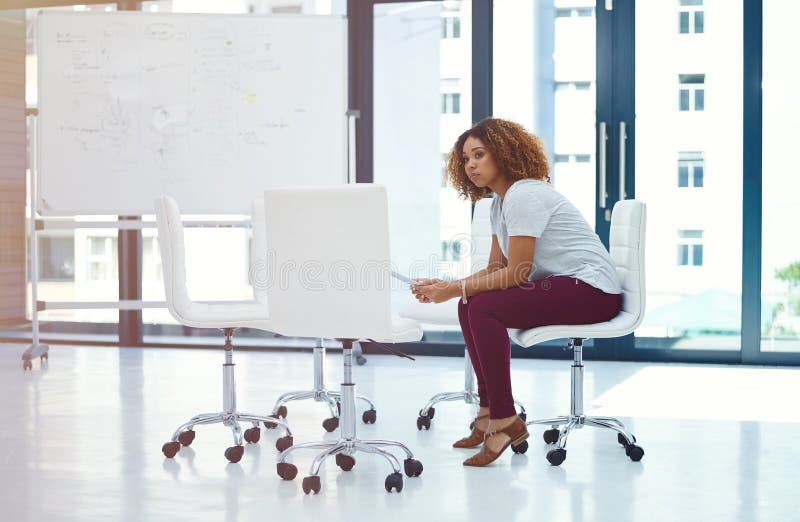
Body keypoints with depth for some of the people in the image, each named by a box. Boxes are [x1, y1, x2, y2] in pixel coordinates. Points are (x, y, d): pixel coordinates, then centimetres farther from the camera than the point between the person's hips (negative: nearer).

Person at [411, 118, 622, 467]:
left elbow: (516, 274, -21)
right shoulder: (498, 201, 14)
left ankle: (504, 421, -18)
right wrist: (447, 286, -3)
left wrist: (456, 289, -17)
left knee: (484, 307, -24)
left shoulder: (524, 196, -17)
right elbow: (495, 269, 12)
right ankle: (490, 411, 5)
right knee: (470, 305, 1)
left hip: (592, 289, -10)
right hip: (559, 287, 10)